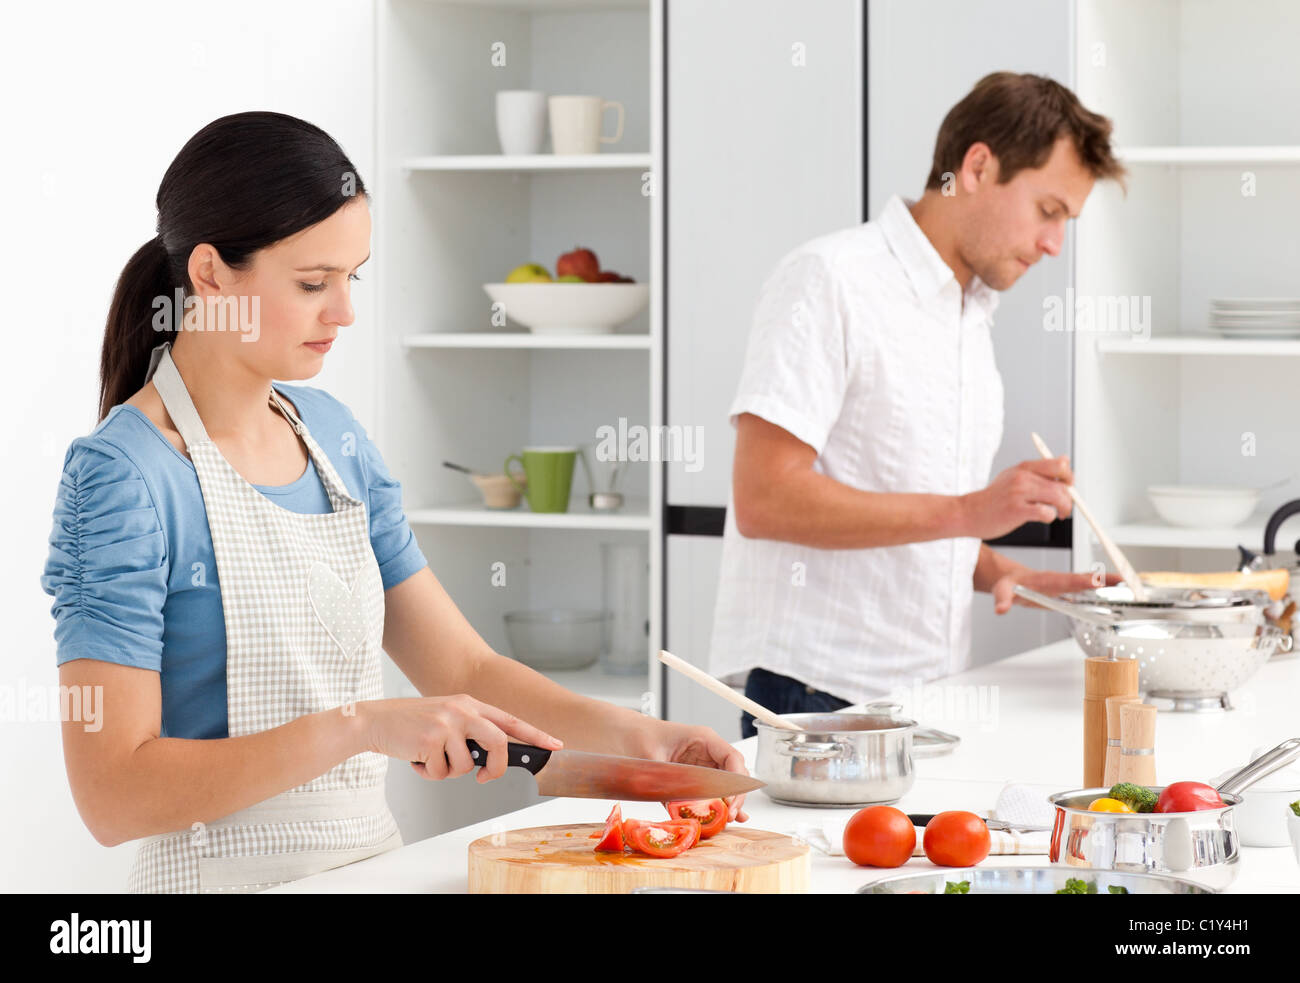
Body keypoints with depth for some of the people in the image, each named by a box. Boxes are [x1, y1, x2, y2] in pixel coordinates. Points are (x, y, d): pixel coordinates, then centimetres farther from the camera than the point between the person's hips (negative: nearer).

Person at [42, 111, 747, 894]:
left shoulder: (333, 434, 10)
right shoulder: (125, 478, -12)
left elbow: (463, 667, 13)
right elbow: (114, 796, -17)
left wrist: (636, 735, -2)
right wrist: (357, 727, -23)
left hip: (374, 857, 7)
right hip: (230, 873, -6)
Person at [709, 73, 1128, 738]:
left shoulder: (972, 316, 19)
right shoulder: (829, 279, -8)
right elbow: (766, 498, -18)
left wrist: (999, 573, 7)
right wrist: (967, 512, -21)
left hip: (930, 694, 8)